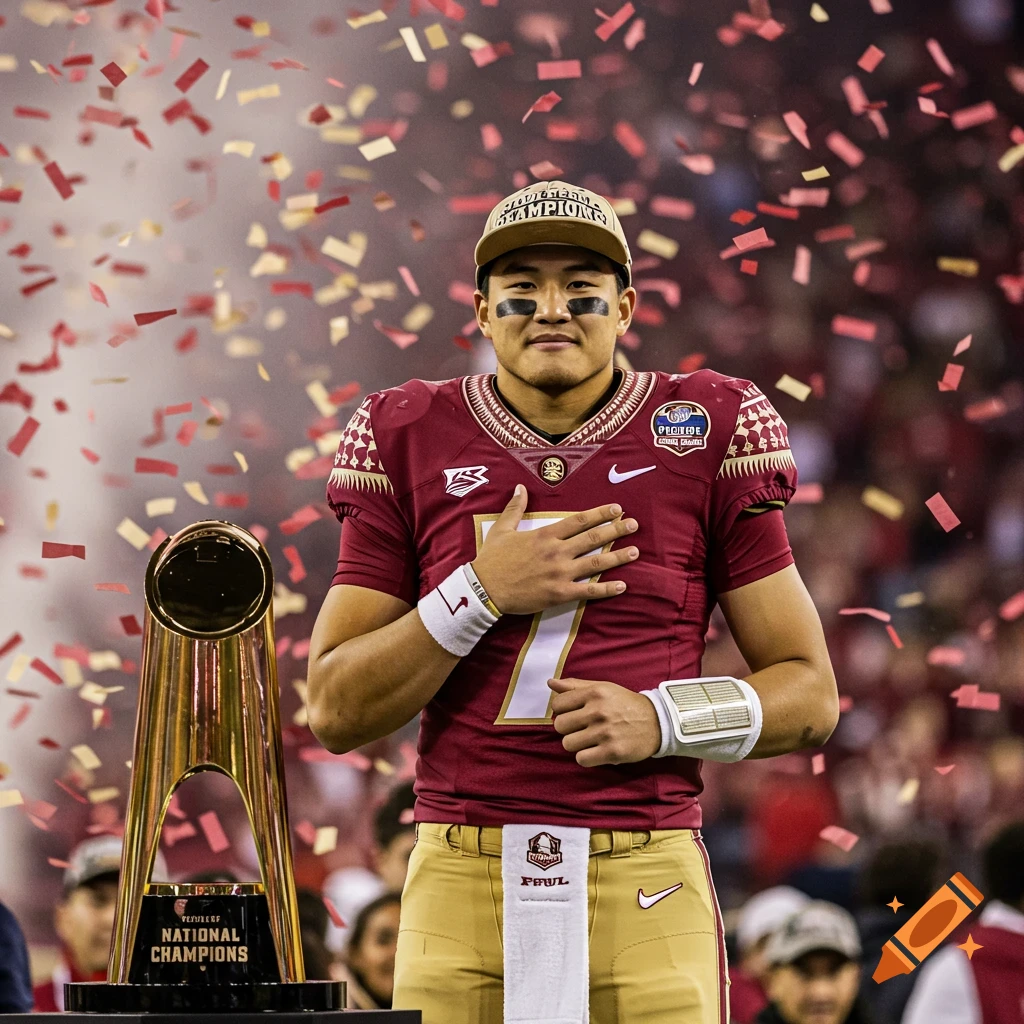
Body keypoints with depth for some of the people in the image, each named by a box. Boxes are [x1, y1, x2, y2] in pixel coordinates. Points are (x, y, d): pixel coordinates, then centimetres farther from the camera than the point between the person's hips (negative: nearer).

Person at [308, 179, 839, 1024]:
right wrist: (481, 594, -8)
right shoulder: (413, 446, 7)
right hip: (463, 886, 1)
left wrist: (661, 719, -9)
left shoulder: (700, 442, 5)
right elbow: (338, 712, 4)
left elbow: (811, 696, 8)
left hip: (647, 890, 0)